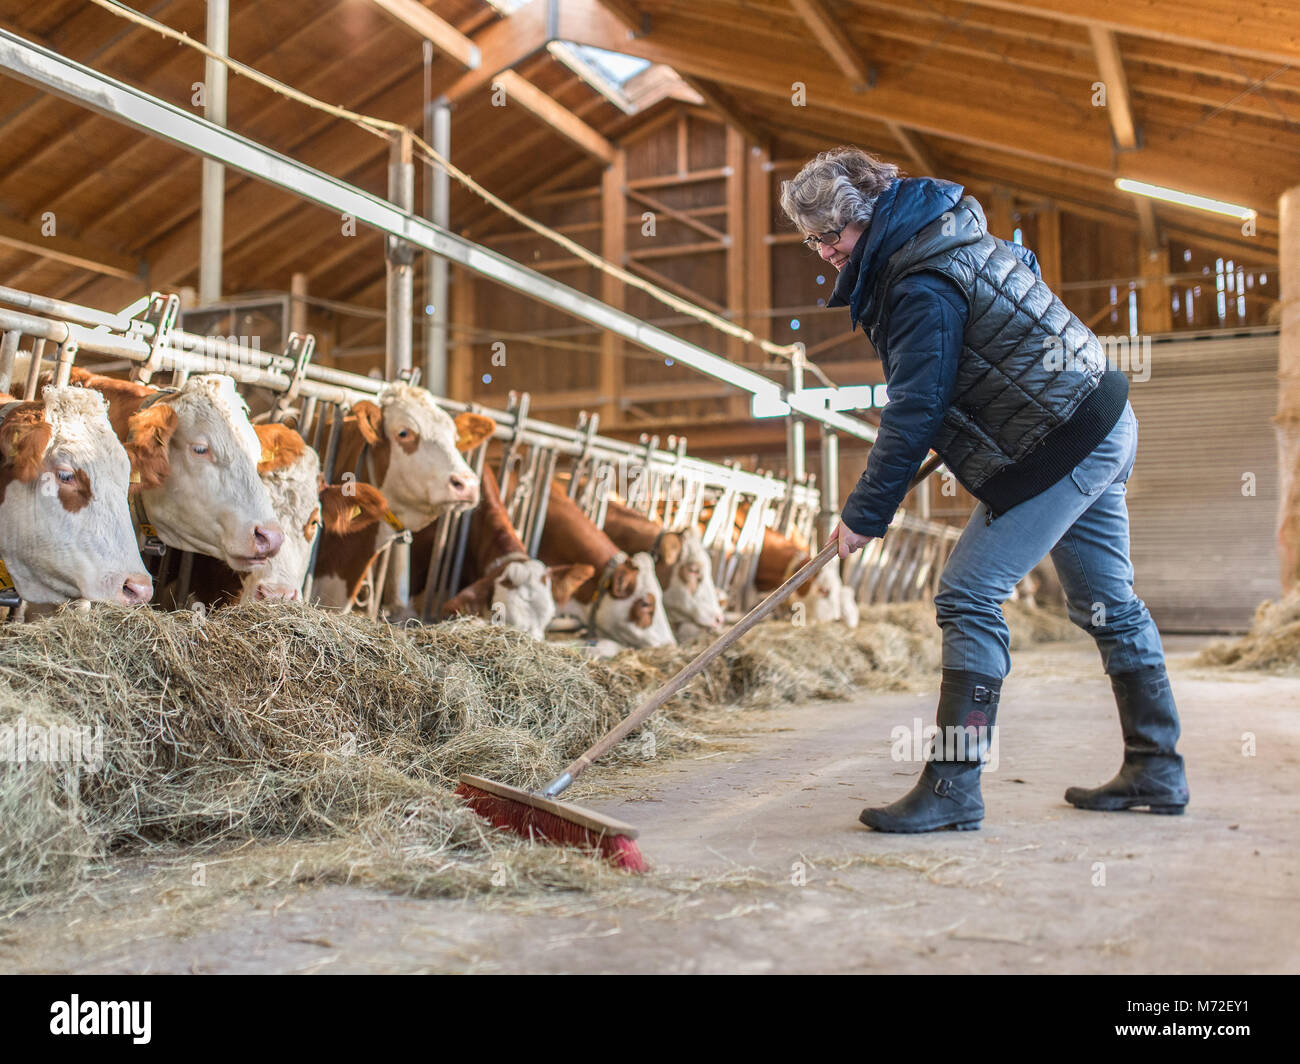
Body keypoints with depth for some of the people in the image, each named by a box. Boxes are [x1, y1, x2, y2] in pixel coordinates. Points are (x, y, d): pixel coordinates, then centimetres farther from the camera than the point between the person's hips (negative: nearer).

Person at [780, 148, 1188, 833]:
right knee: (1108, 604, 16)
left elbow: (912, 414, -22)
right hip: (1101, 427, 11)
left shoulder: (924, 289, -22)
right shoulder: (945, 230, 10)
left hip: (1059, 451, -11)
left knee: (969, 597, -12)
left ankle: (953, 786, -9)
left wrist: (864, 514, -14)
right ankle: (1157, 773, 27)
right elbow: (1024, 269, 26)